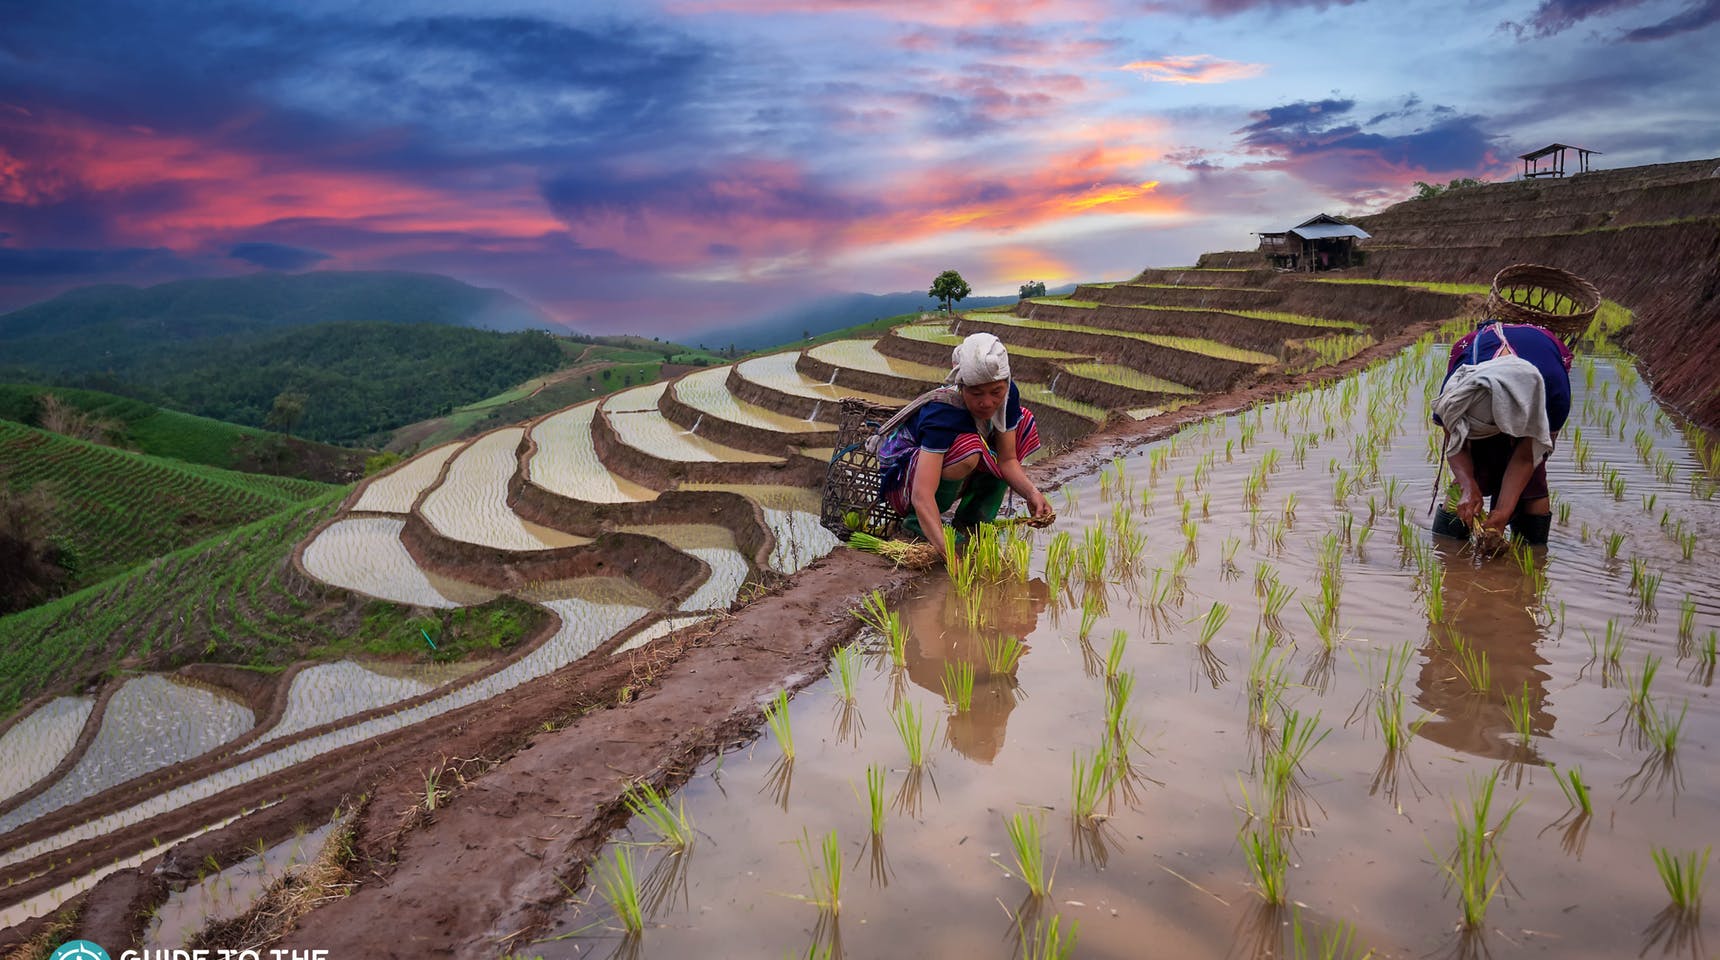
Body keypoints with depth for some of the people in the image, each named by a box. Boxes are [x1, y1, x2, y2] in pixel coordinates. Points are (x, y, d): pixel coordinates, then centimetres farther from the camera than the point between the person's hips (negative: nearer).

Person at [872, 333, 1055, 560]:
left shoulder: (1007, 395, -16)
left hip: (950, 479, 8)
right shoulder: (942, 414, -36)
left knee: (1023, 420, -3)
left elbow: (1007, 459, -10)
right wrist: (947, 551, -56)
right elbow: (922, 495, -44)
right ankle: (917, 524, -12)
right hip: (904, 483, -7)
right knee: (967, 449, -37)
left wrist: (1031, 492, -30)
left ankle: (971, 521, -3)